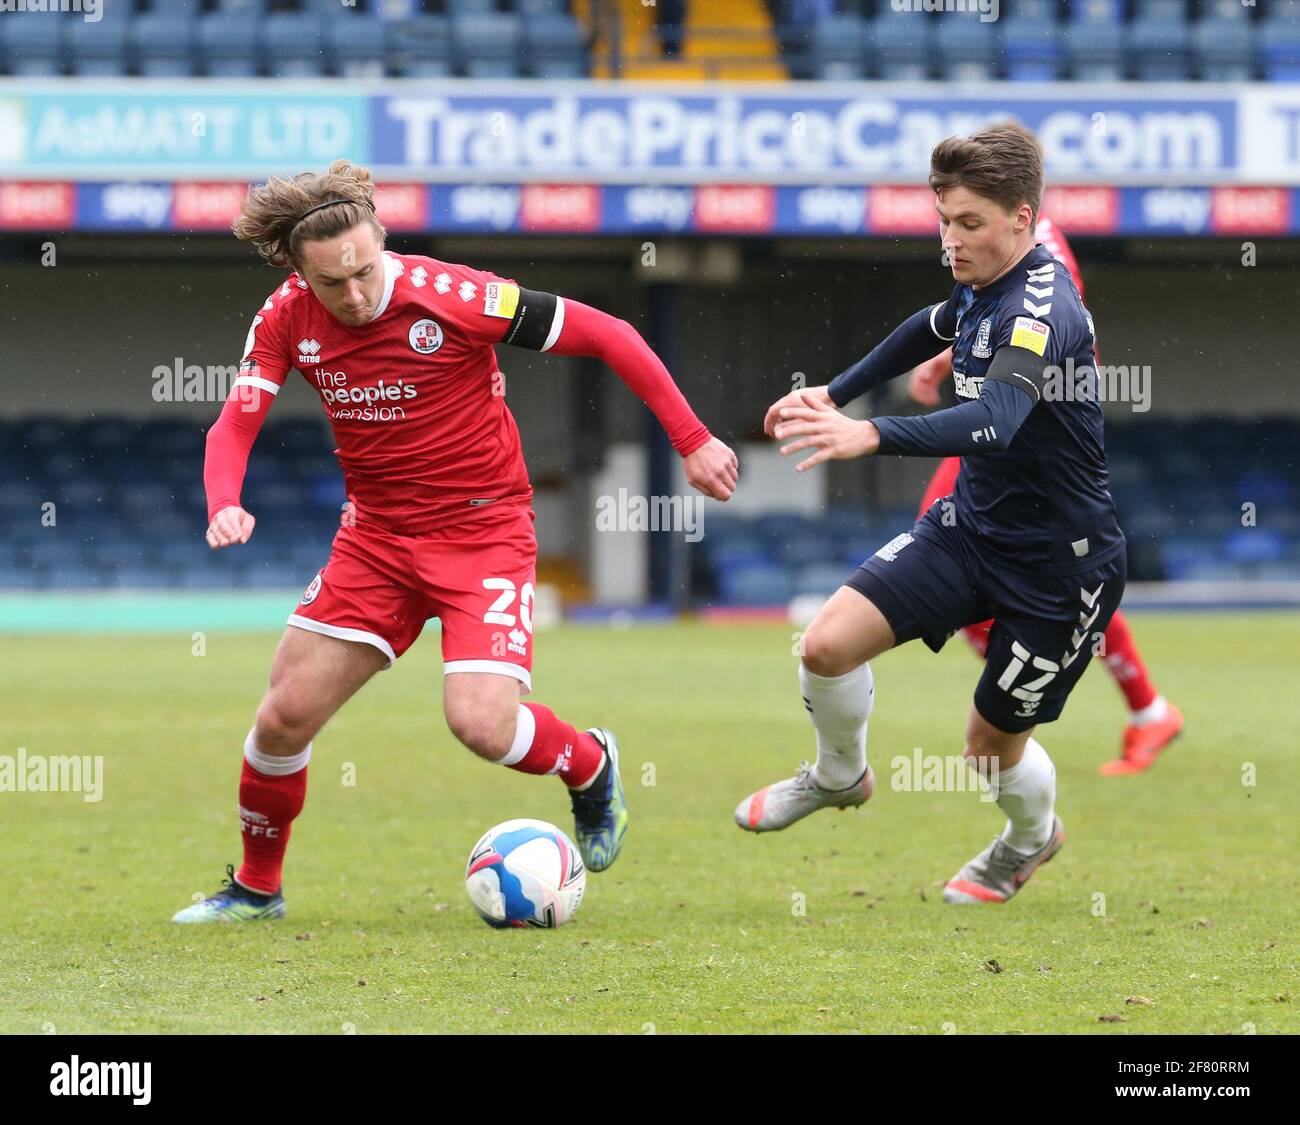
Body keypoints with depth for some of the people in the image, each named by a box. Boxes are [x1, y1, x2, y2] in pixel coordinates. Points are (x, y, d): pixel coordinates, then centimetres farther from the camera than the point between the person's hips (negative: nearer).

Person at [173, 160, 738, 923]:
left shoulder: (452, 297, -22)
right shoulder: (288, 318, -7)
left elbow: (606, 336, -15)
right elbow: (236, 424, -5)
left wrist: (692, 440, -13)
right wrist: (226, 506, -29)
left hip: (484, 535, -5)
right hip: (377, 536, 5)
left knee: (481, 722, -22)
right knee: (286, 716, 0)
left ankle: (590, 767, 12)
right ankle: (256, 887, 24)